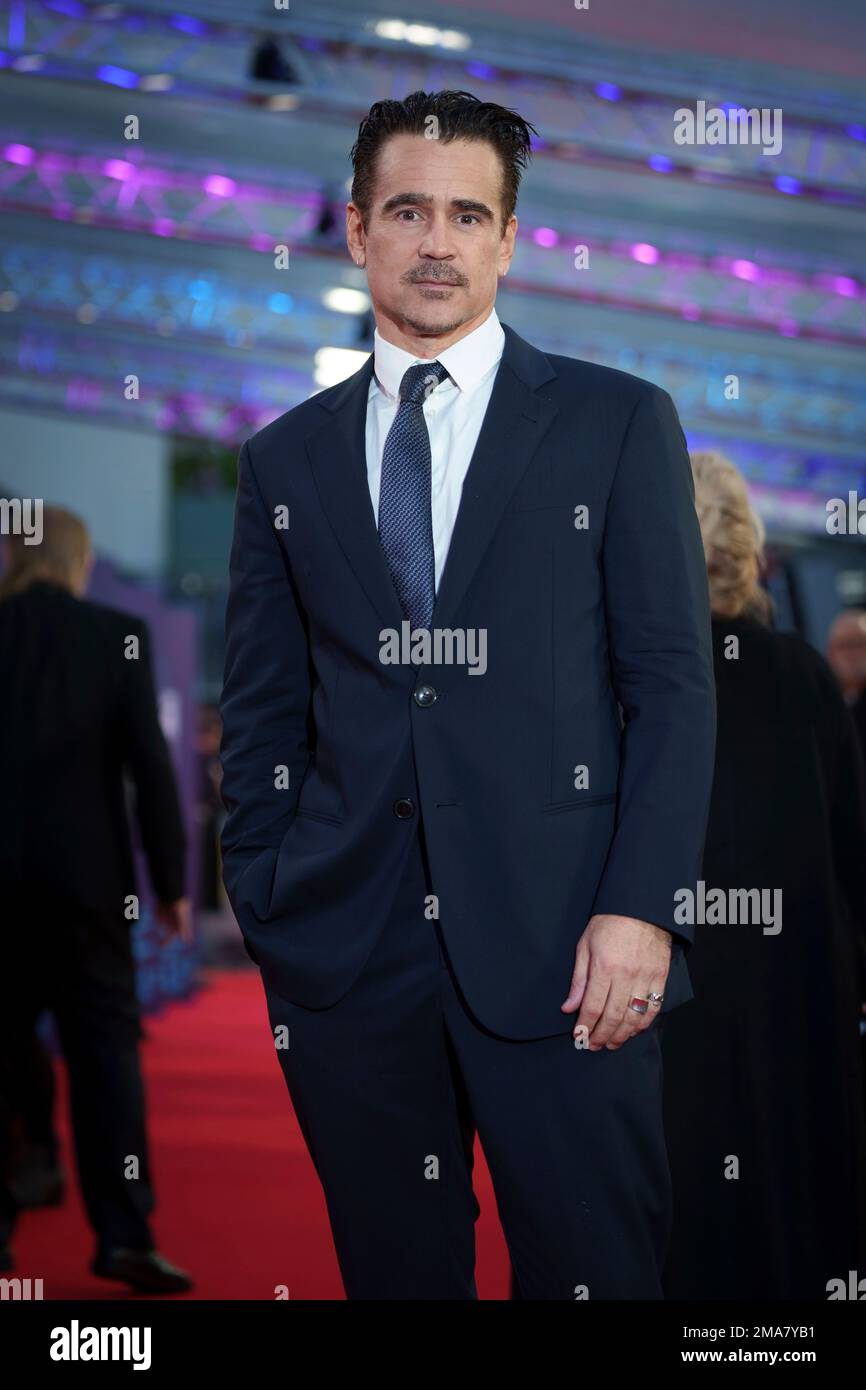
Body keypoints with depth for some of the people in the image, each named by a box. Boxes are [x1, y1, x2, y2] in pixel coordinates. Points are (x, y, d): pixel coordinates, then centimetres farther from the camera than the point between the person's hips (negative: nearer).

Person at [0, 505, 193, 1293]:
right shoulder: (119, 637, -2)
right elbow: (151, 763, -5)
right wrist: (172, 879, 2)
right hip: (83, 875, -2)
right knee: (107, 1050, 1)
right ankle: (124, 1234, -6)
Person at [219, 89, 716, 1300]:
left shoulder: (619, 424, 5)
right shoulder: (285, 460, 13)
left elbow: (672, 684, 1)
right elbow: (262, 716, 13)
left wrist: (639, 907, -9)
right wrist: (263, 924, 4)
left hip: (560, 943, -2)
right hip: (343, 956, 2)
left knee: (598, 1270, -2)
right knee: (395, 1269, 8)